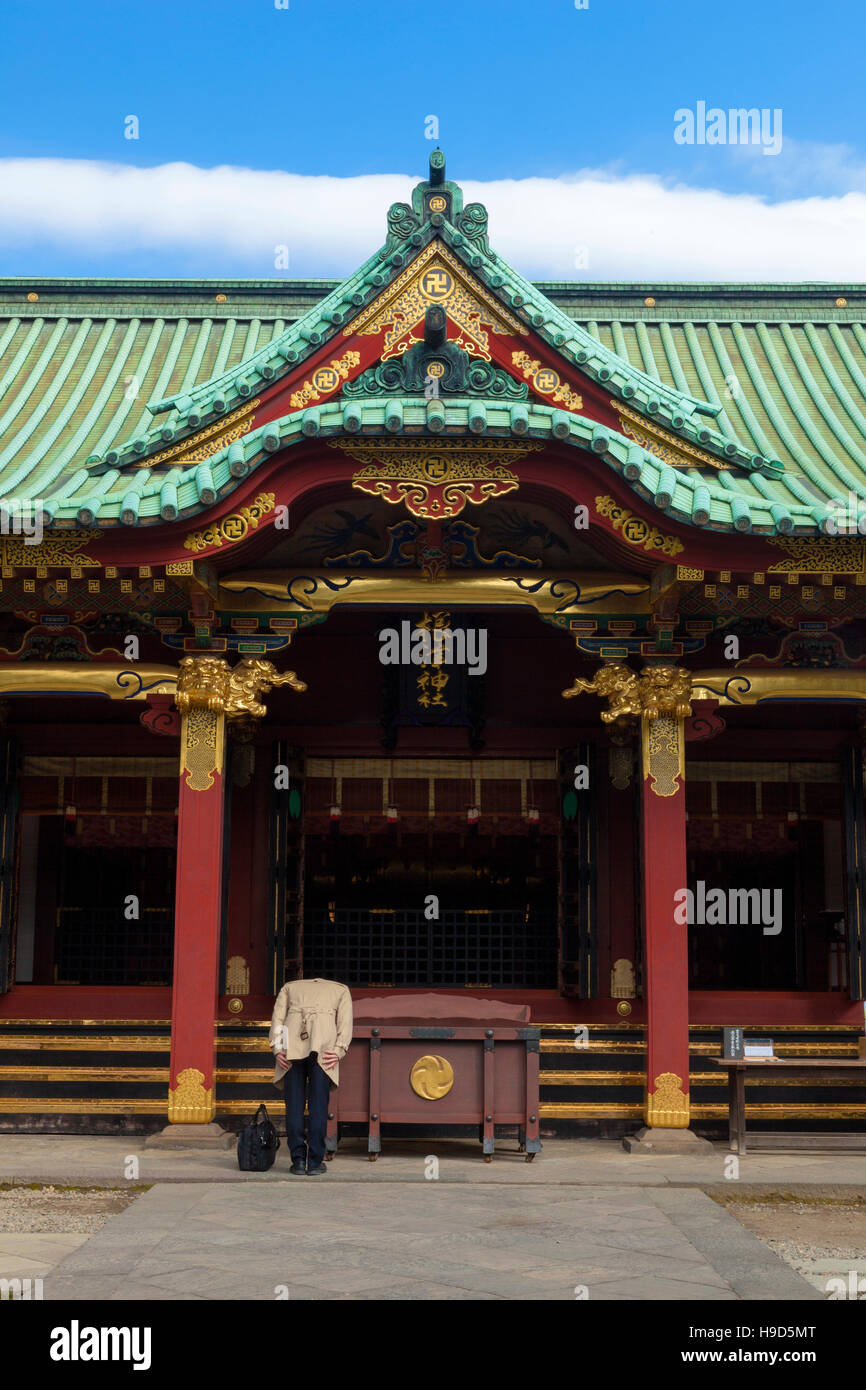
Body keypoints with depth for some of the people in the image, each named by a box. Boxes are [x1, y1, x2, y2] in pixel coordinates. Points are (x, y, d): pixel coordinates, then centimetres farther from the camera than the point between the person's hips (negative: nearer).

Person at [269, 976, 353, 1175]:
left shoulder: (289, 987, 32)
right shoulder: (341, 990, 29)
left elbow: (277, 1017, 14)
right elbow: (345, 1021, 11)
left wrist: (277, 1050, 3)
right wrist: (339, 1052, 0)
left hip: (292, 1043, 1)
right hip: (324, 1044, -1)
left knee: (294, 1103, 5)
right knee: (318, 1105, 2)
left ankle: (298, 1161, 3)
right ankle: (315, 1162, 1)